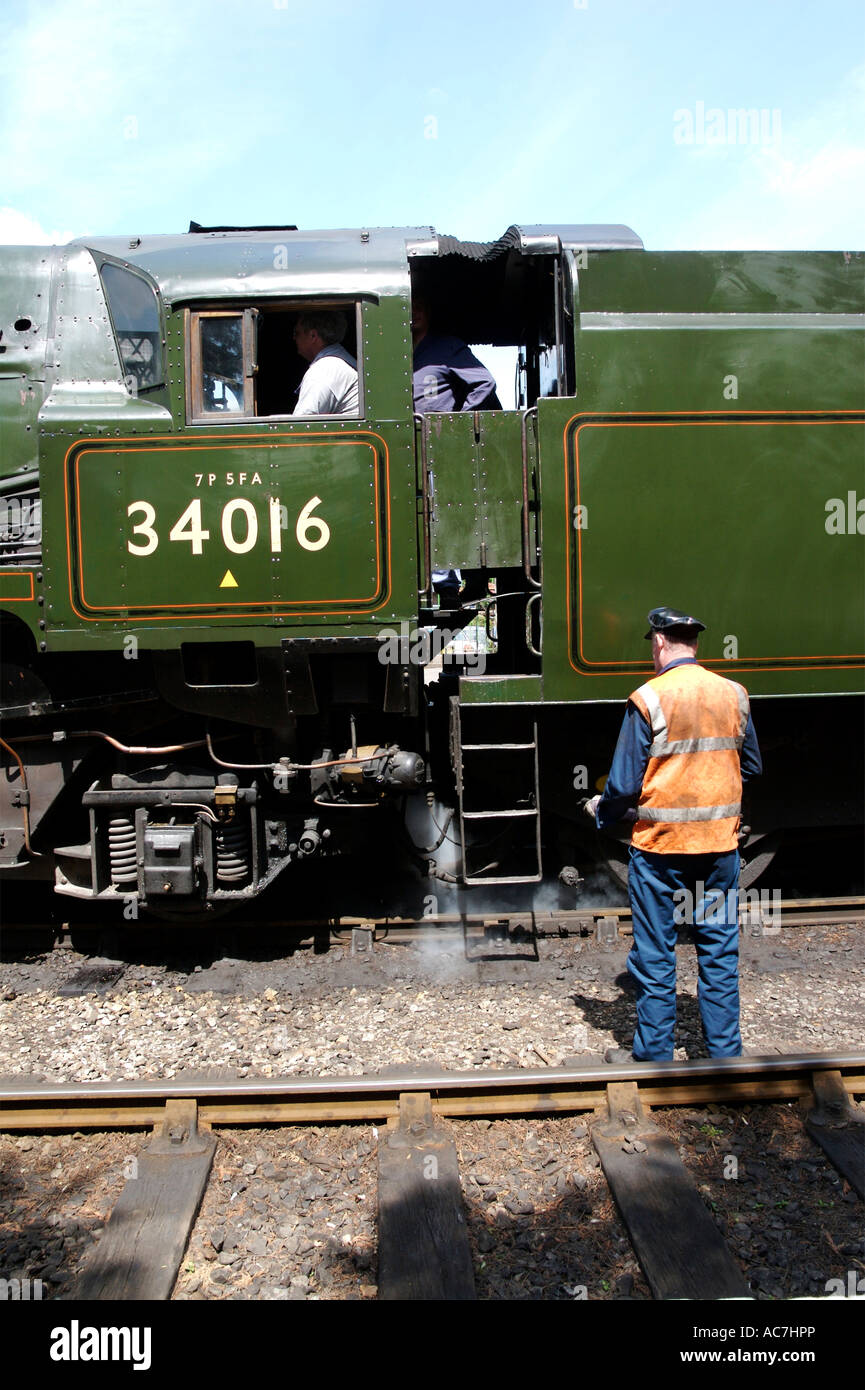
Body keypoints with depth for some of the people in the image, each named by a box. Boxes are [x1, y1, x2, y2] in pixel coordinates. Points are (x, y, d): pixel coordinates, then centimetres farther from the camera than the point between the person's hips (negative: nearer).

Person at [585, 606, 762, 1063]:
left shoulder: (648, 699, -13)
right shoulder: (734, 695, 1)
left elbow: (625, 784, -12)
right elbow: (751, 767, 12)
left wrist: (601, 812, 8)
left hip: (660, 843, -4)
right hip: (720, 842, 4)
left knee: (654, 955, 9)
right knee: (719, 951, 15)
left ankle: (654, 1055, 19)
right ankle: (725, 1052, 24)